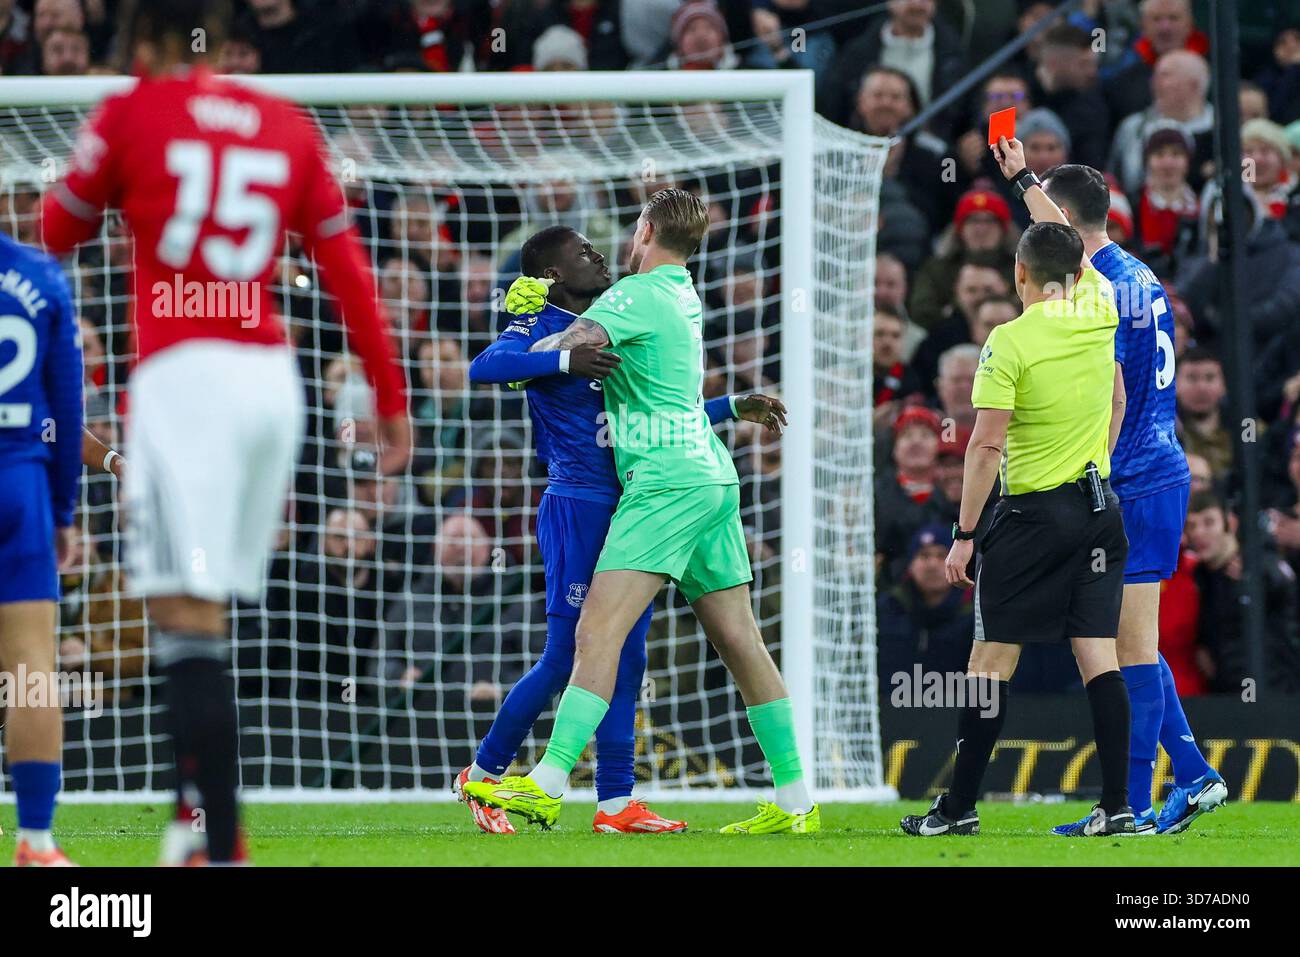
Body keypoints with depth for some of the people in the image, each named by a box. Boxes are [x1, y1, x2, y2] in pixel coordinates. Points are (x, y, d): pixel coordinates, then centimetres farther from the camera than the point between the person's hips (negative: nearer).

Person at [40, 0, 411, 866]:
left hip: (184, 373, -5)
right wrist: (392, 399, 16)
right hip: (274, 379, 5)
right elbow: (349, 272, 13)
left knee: (188, 622, -11)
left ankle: (222, 845, -22)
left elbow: (57, 233, 17)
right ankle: (198, 817, 15)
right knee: (205, 616, 16)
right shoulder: (288, 126, 13)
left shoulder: (128, 116, 3)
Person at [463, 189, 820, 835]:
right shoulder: (686, 297, 19)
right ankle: (794, 801, 7)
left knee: (597, 633, -16)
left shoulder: (639, 294, -8)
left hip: (666, 479, -9)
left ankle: (547, 785, -25)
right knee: (740, 642, 8)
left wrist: (527, 355, -2)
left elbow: (571, 343, -24)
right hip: (712, 475, 9)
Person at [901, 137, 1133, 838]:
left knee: (992, 657, 0)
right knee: (1097, 655, 3)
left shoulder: (1010, 343, -12)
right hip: (1099, 506, 5)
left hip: (1032, 515, -5)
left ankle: (960, 806, 3)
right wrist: (1022, 176, 36)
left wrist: (965, 533, -8)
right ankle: (1117, 804, -3)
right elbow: (1063, 240, 23)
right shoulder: (1098, 313, 3)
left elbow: (986, 446, -14)